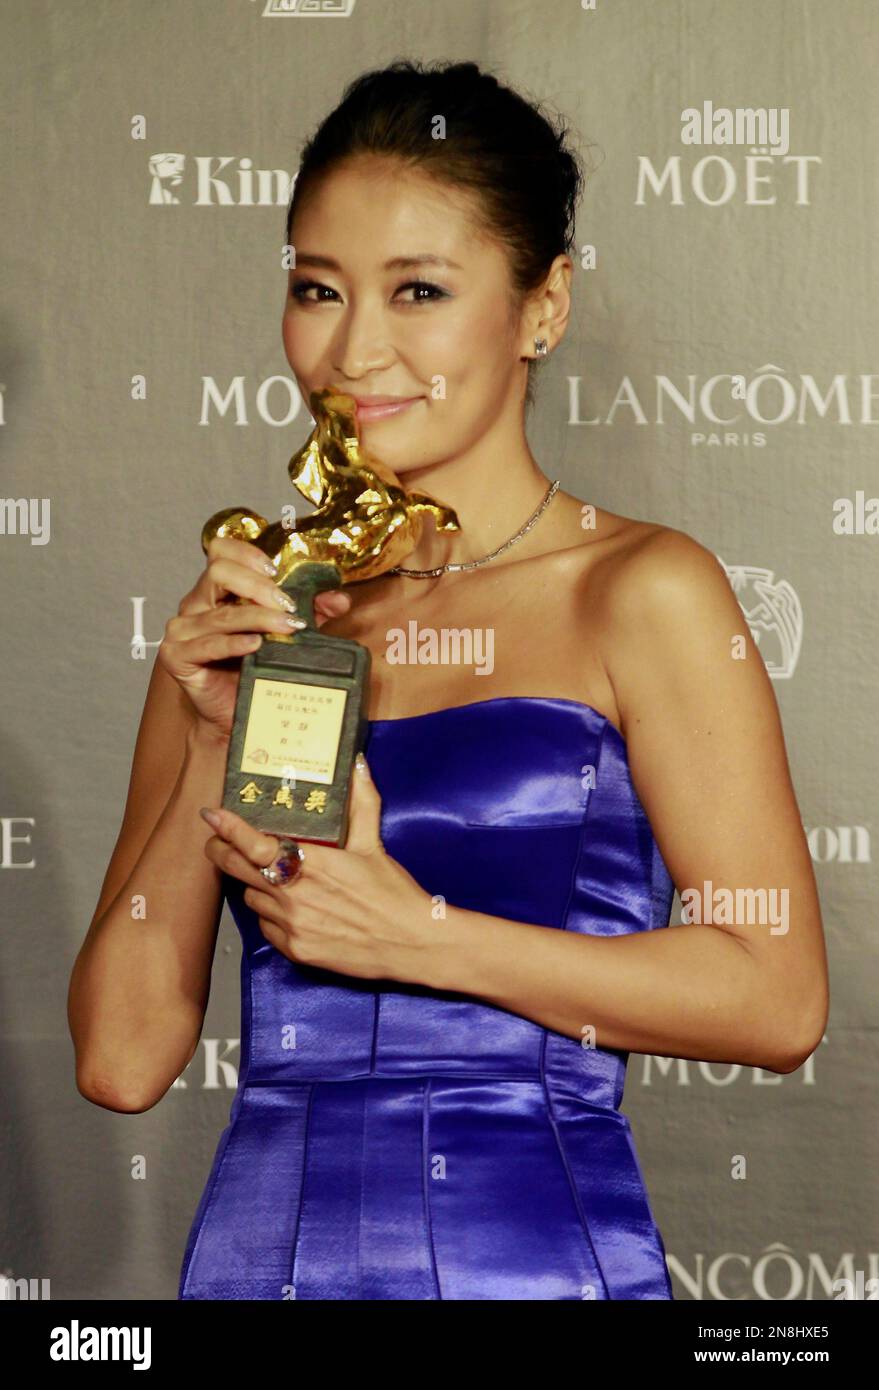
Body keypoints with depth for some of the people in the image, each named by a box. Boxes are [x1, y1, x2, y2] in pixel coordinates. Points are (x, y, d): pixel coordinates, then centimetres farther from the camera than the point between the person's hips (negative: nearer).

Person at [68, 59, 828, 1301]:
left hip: (531, 1251, -3)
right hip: (253, 1246, 3)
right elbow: (122, 1058, 2)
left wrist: (417, 934, -14)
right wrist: (215, 749, -10)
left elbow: (778, 999, -10)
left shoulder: (640, 592, -5)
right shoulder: (244, 613, 4)